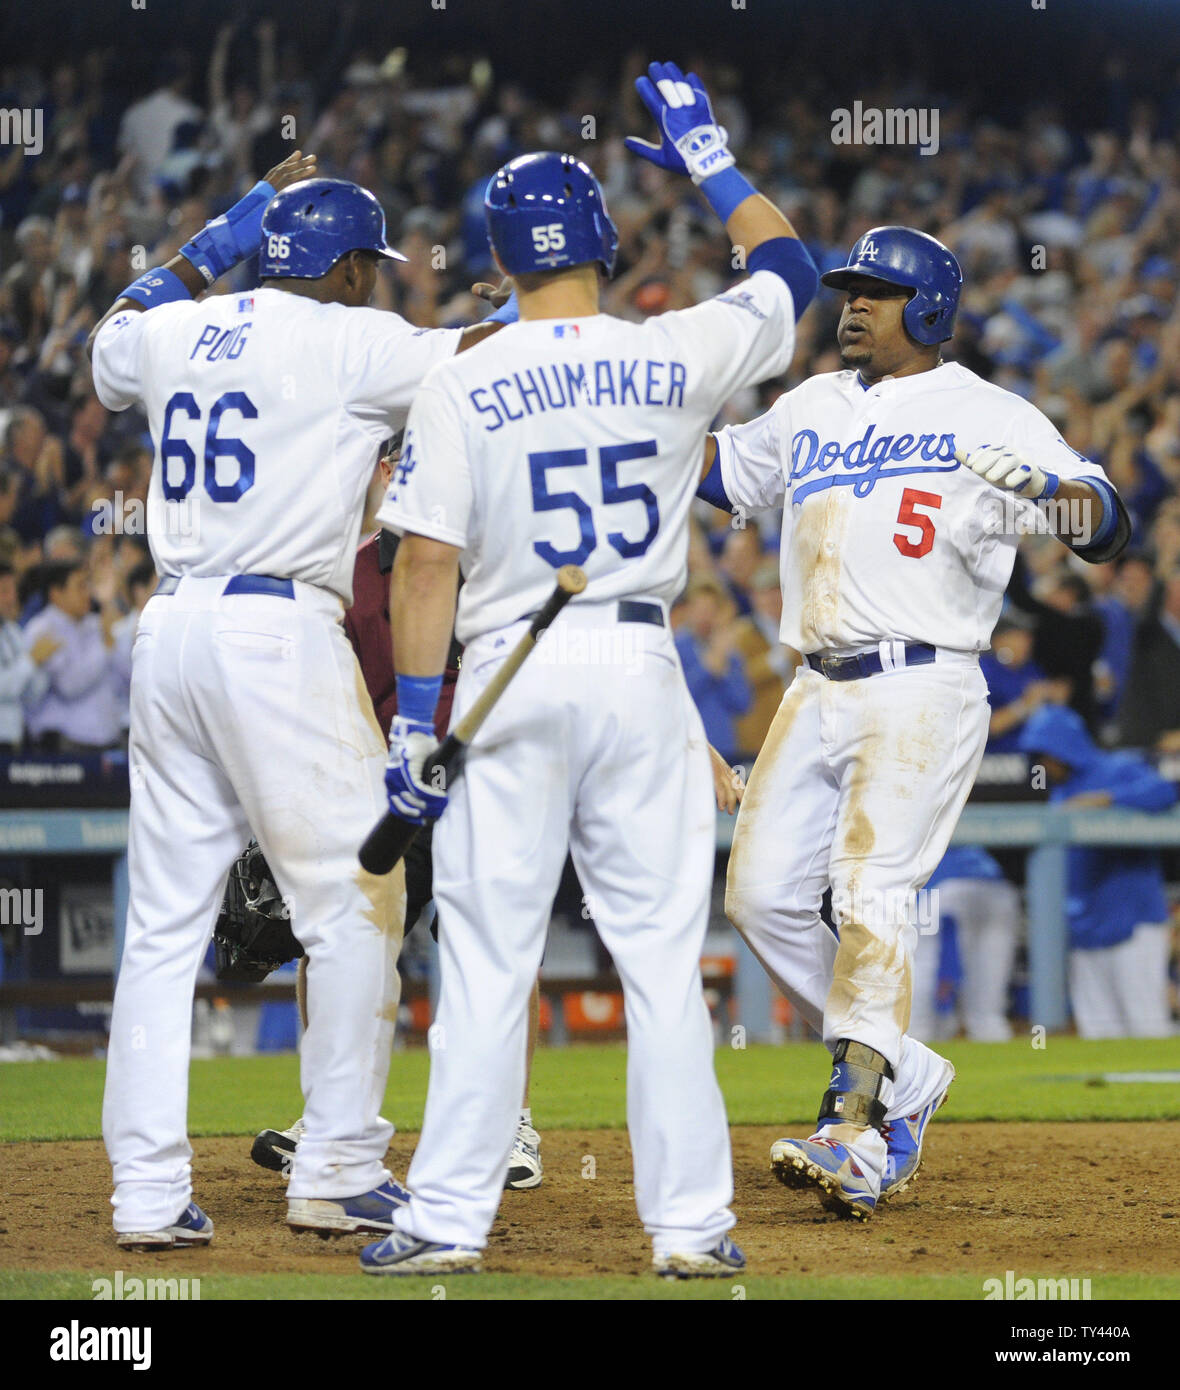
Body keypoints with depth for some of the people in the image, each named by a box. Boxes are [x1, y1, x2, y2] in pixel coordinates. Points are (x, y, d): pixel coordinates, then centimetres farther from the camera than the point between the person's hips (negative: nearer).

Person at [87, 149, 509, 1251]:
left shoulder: (173, 333, 13)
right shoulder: (350, 343, -6)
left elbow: (114, 339, 37)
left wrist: (231, 230, 38)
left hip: (169, 628, 7)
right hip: (281, 634, -7)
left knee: (164, 921, 8)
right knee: (354, 904, 1)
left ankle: (147, 1191, 5)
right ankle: (336, 1174, 0)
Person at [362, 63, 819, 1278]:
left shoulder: (459, 391, -4)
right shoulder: (675, 360, 0)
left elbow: (428, 562, -8)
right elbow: (786, 270, 18)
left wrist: (414, 719, -5)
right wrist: (708, 159, 28)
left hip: (510, 675, -1)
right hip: (641, 669, 2)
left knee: (486, 961, 2)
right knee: (662, 959, 5)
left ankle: (449, 1220, 2)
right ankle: (690, 1224, 5)